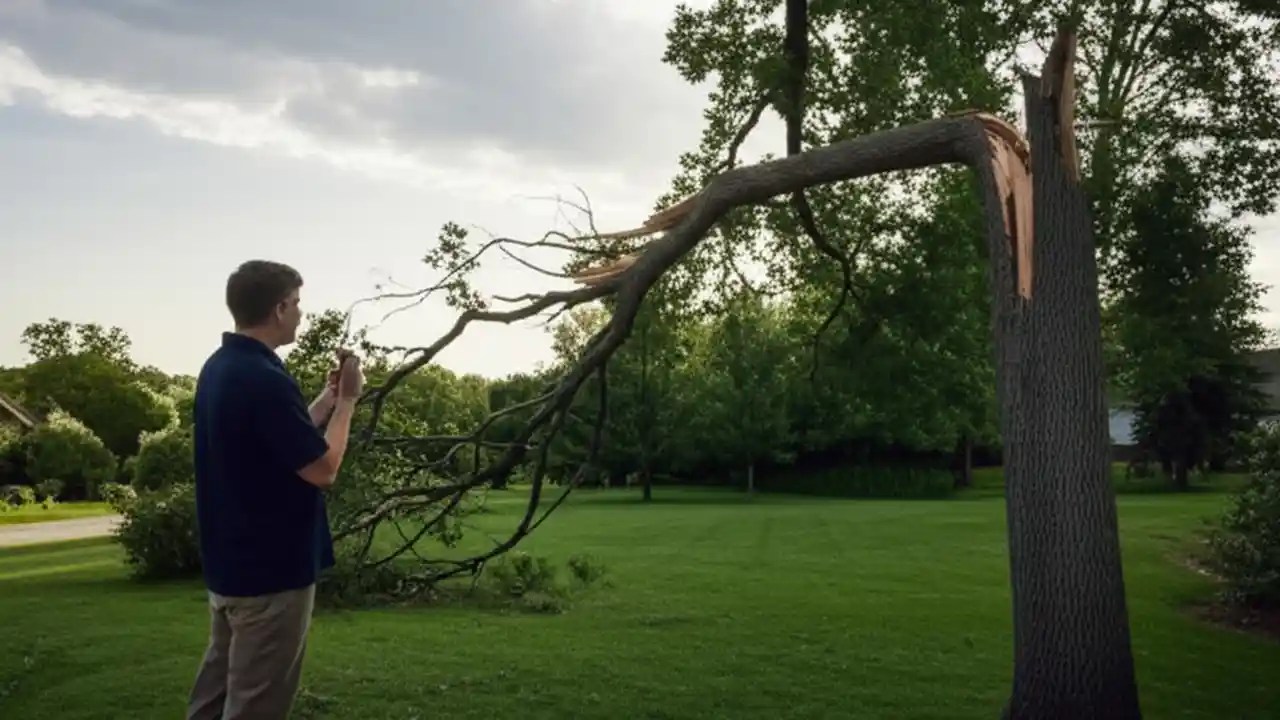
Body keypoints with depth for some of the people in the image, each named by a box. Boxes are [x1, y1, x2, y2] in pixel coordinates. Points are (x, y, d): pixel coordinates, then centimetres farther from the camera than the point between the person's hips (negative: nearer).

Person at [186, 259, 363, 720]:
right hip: (271, 570, -10)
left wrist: (327, 398, 10)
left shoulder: (219, 367, 7)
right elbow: (322, 469, -18)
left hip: (229, 564, 10)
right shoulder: (264, 379, -24)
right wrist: (347, 399, -8)